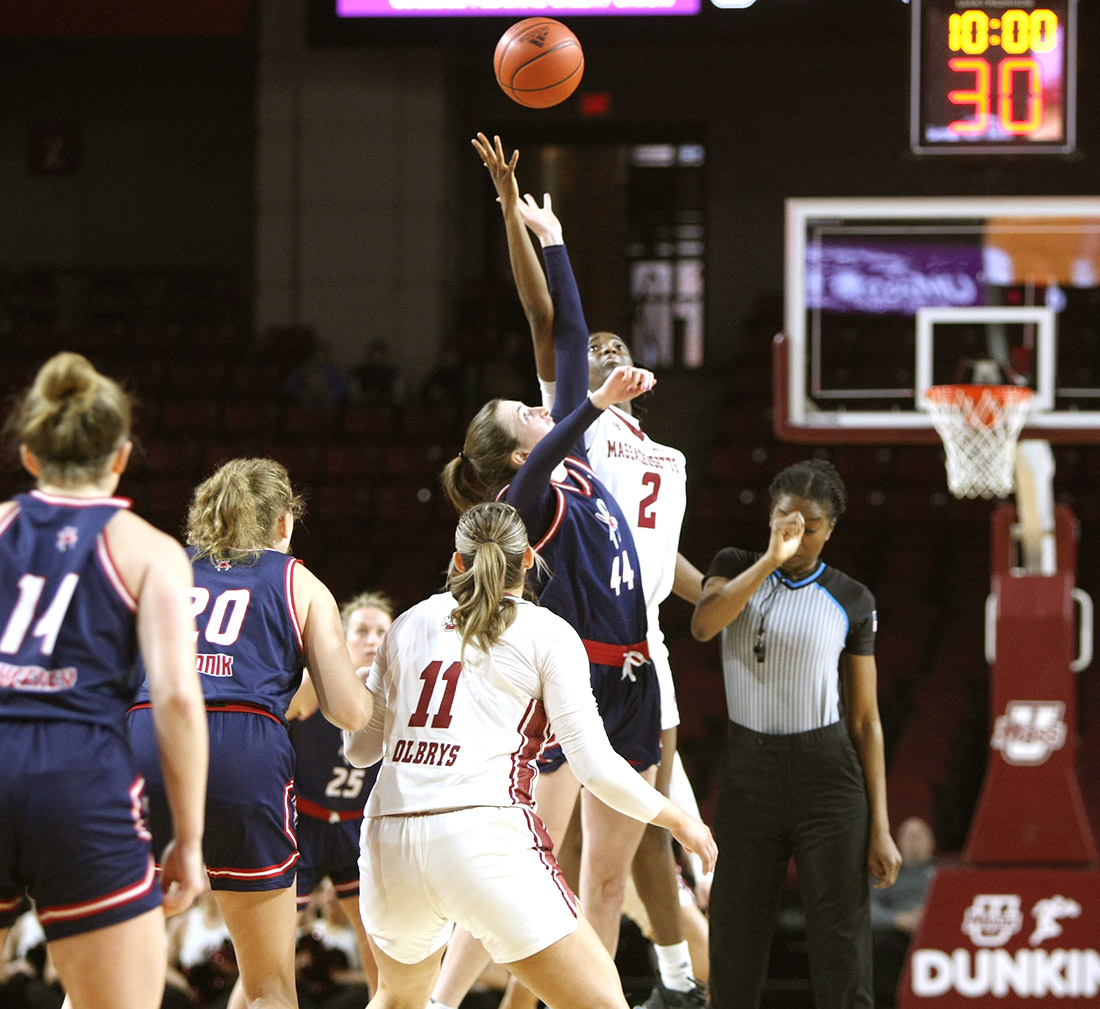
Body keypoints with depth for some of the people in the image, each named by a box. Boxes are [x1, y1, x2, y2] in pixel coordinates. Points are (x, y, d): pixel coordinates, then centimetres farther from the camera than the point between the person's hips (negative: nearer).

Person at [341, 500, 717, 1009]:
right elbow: (594, 766, 0)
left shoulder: (411, 624, 17)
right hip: (485, 833, -5)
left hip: (388, 840, 5)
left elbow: (359, 747, 22)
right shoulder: (547, 634, 6)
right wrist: (677, 819, 14)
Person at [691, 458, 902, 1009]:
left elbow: (865, 718, 5)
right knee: (735, 944, 3)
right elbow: (702, 625, -18)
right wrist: (771, 558, -24)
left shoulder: (851, 600, 3)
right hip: (748, 772, 1)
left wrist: (880, 828, 0)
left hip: (828, 777, -1)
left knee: (840, 951, -4)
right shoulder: (735, 567, 5)